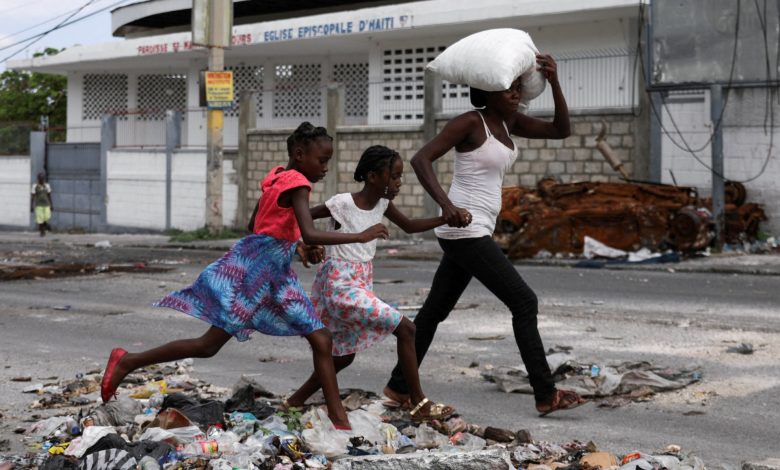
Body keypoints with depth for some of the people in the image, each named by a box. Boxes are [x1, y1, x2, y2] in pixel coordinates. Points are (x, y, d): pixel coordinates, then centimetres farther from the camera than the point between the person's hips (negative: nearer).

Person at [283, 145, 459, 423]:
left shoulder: (382, 204, 4)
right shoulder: (342, 203, -16)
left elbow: (409, 226, 16)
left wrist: (445, 219, 5)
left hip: (362, 282, 8)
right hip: (340, 284, -8)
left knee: (344, 355, 15)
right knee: (405, 329, -13)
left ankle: (295, 401, 27)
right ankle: (420, 405, -6)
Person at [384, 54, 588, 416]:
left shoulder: (508, 122, 13)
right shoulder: (470, 122, -12)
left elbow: (560, 130, 11)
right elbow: (420, 159, -19)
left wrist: (554, 82, -3)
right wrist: (446, 204, -34)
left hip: (474, 231, 9)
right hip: (465, 230, -9)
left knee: (435, 310, 15)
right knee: (524, 302, -8)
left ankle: (399, 386, 25)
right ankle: (546, 396, -3)